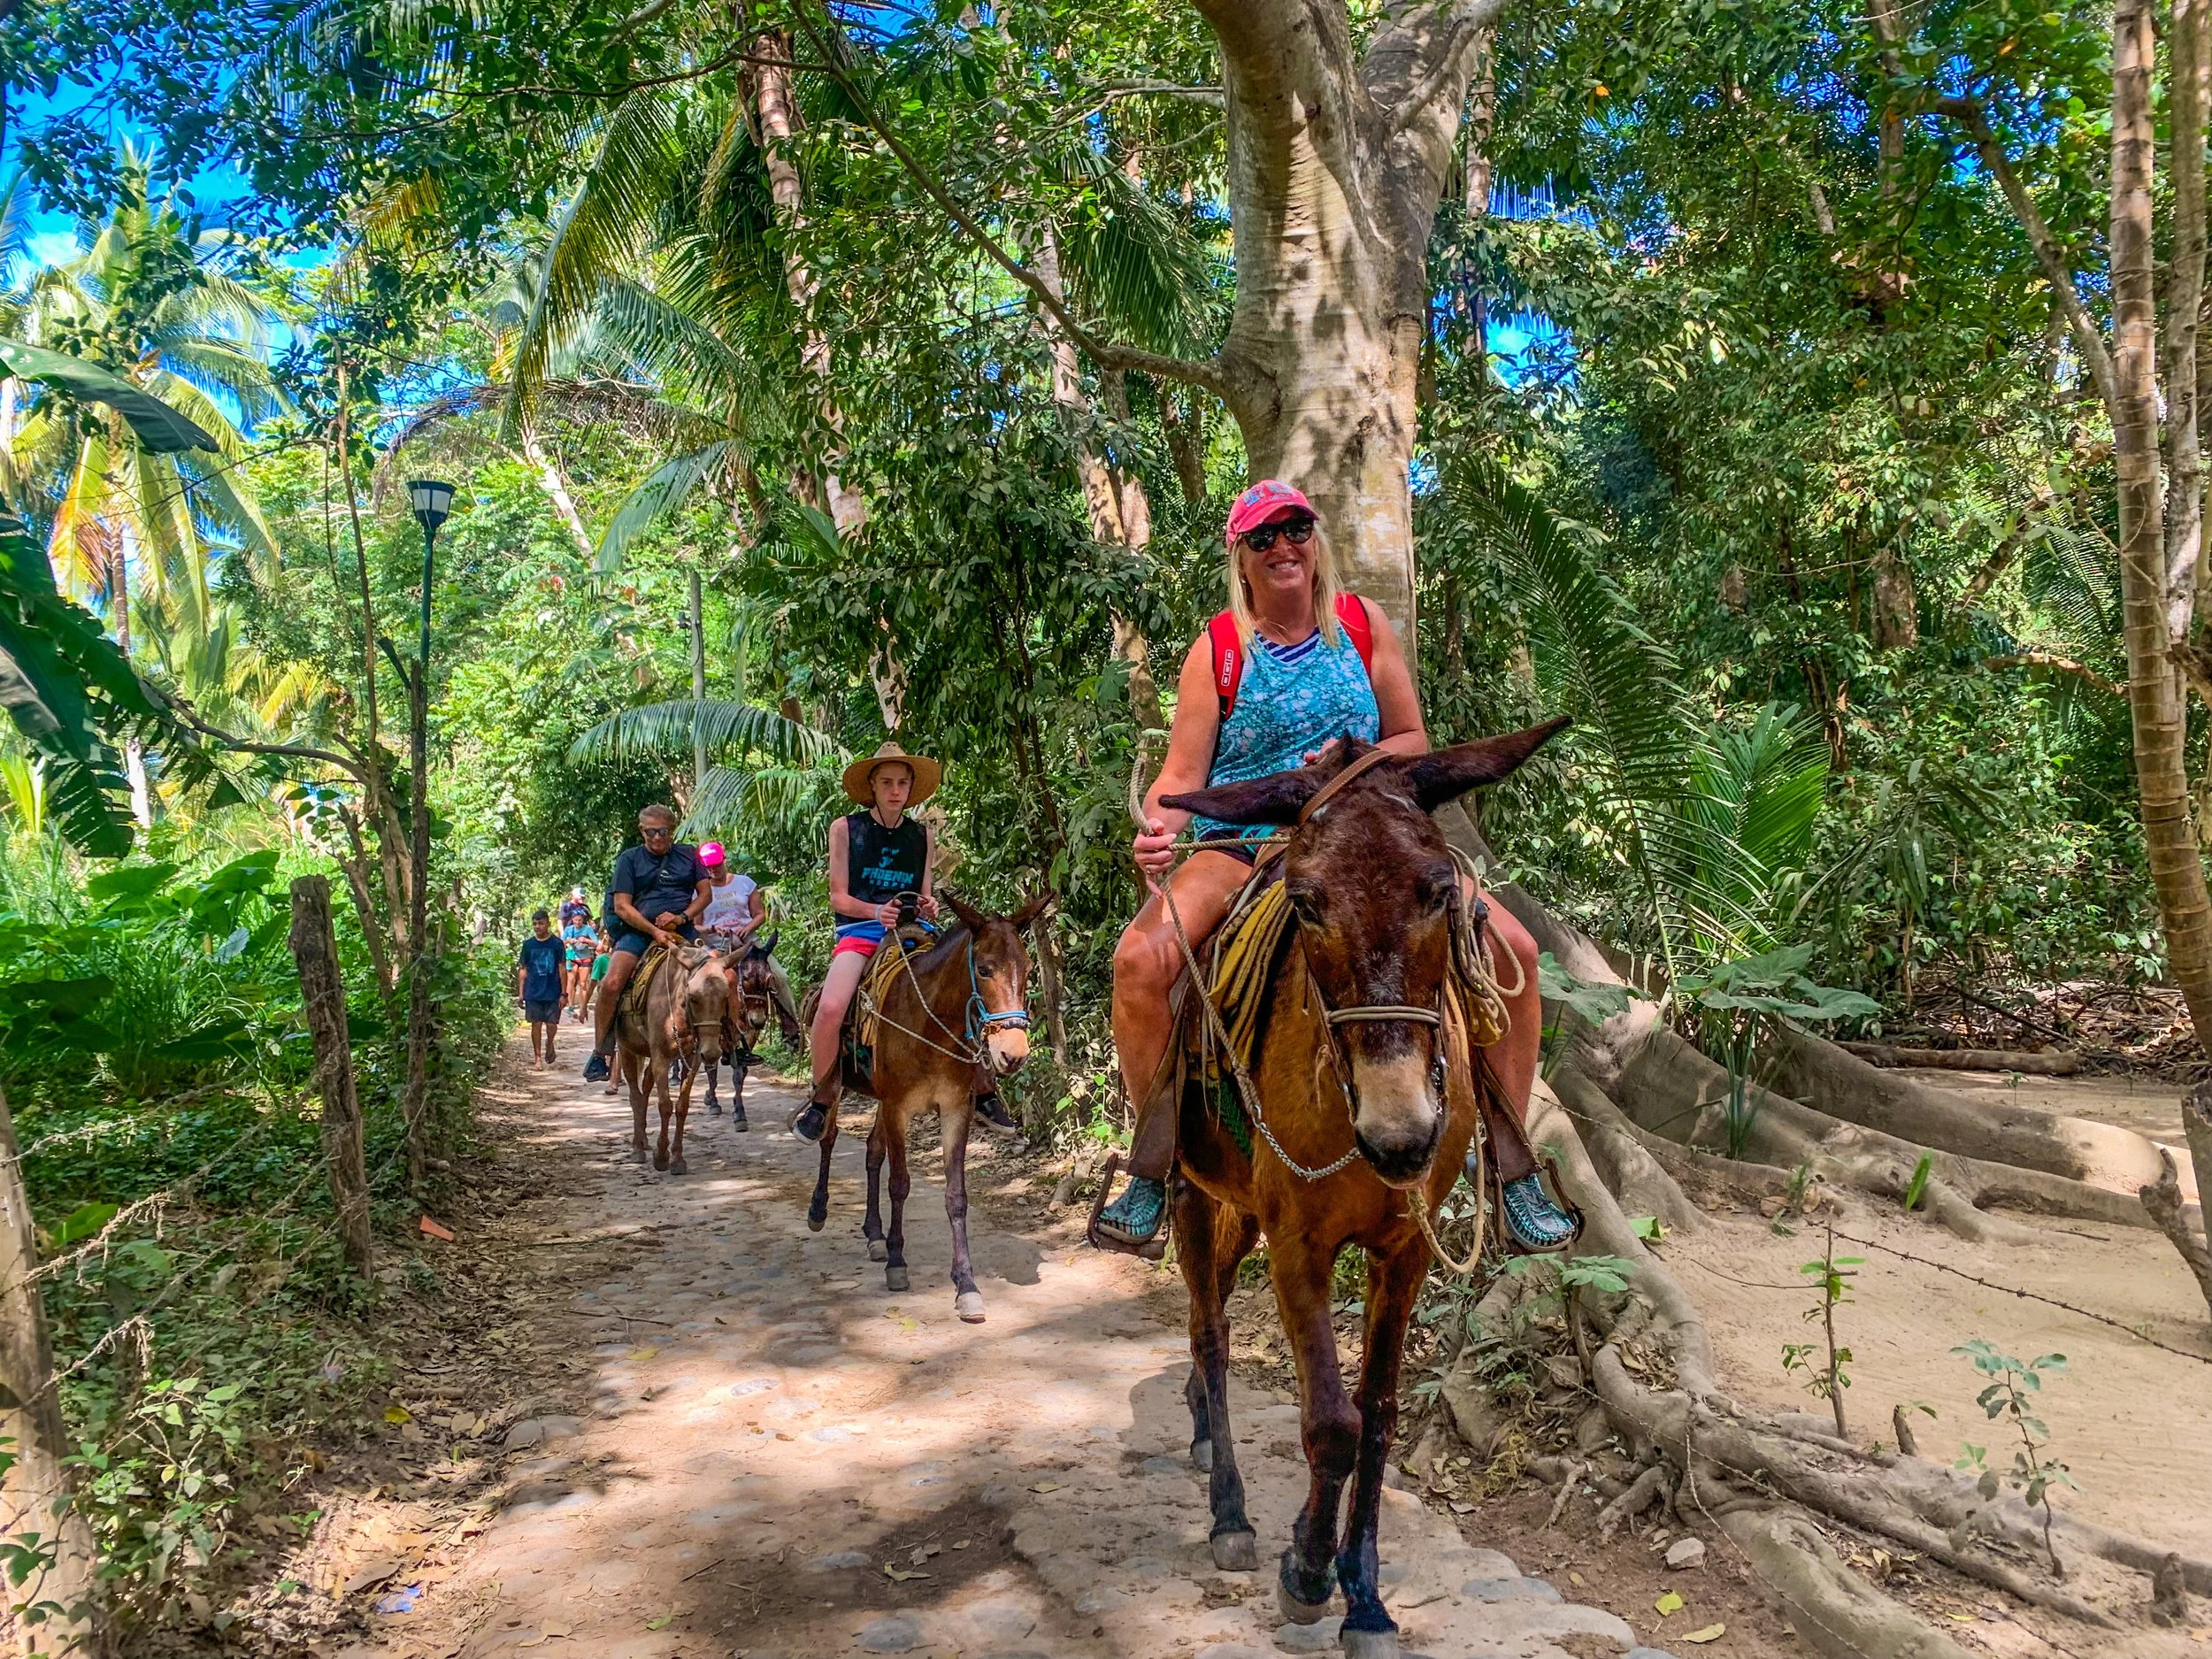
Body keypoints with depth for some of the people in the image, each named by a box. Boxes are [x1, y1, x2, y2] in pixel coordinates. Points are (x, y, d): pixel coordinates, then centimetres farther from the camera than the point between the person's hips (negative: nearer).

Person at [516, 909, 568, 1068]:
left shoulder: (557, 944, -1)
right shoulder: (528, 944, 5)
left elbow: (562, 969, 0)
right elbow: (523, 970, 9)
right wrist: (520, 992, 3)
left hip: (552, 993, -2)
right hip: (533, 993, 2)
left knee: (552, 1024, -3)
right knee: (536, 1024, 2)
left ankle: (549, 1044, 28)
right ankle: (538, 1058, 10)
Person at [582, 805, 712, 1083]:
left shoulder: (688, 855, 14)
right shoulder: (630, 859, 7)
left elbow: (704, 893, 11)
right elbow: (622, 906, -2)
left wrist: (682, 917, -8)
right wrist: (654, 930, -15)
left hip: (681, 931, 2)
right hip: (638, 930, -2)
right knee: (611, 984, -24)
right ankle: (600, 1054, -10)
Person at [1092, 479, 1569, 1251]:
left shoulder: (1364, 625, 6)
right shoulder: (1218, 650, 0)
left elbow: (1413, 742, 9)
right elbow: (1182, 776, -5)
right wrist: (1160, 829, -28)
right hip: (1240, 846, -2)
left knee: (1511, 945, -16)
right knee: (1140, 958, -30)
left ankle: (1510, 1165, 2)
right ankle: (1153, 1166, -9)